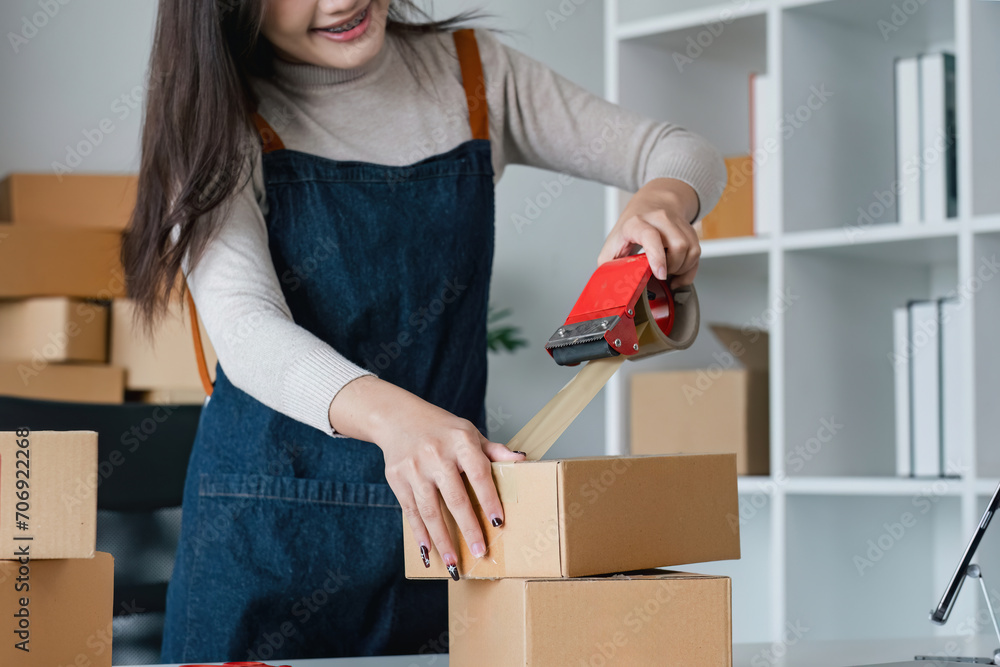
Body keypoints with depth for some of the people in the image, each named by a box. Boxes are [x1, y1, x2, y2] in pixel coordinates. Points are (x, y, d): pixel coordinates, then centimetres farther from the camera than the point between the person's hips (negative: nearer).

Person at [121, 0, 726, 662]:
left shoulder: (471, 74, 3)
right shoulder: (222, 121, -8)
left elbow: (686, 153, 6)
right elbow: (246, 332, -24)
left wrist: (661, 202, -19)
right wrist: (393, 416, -43)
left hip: (445, 514, 3)